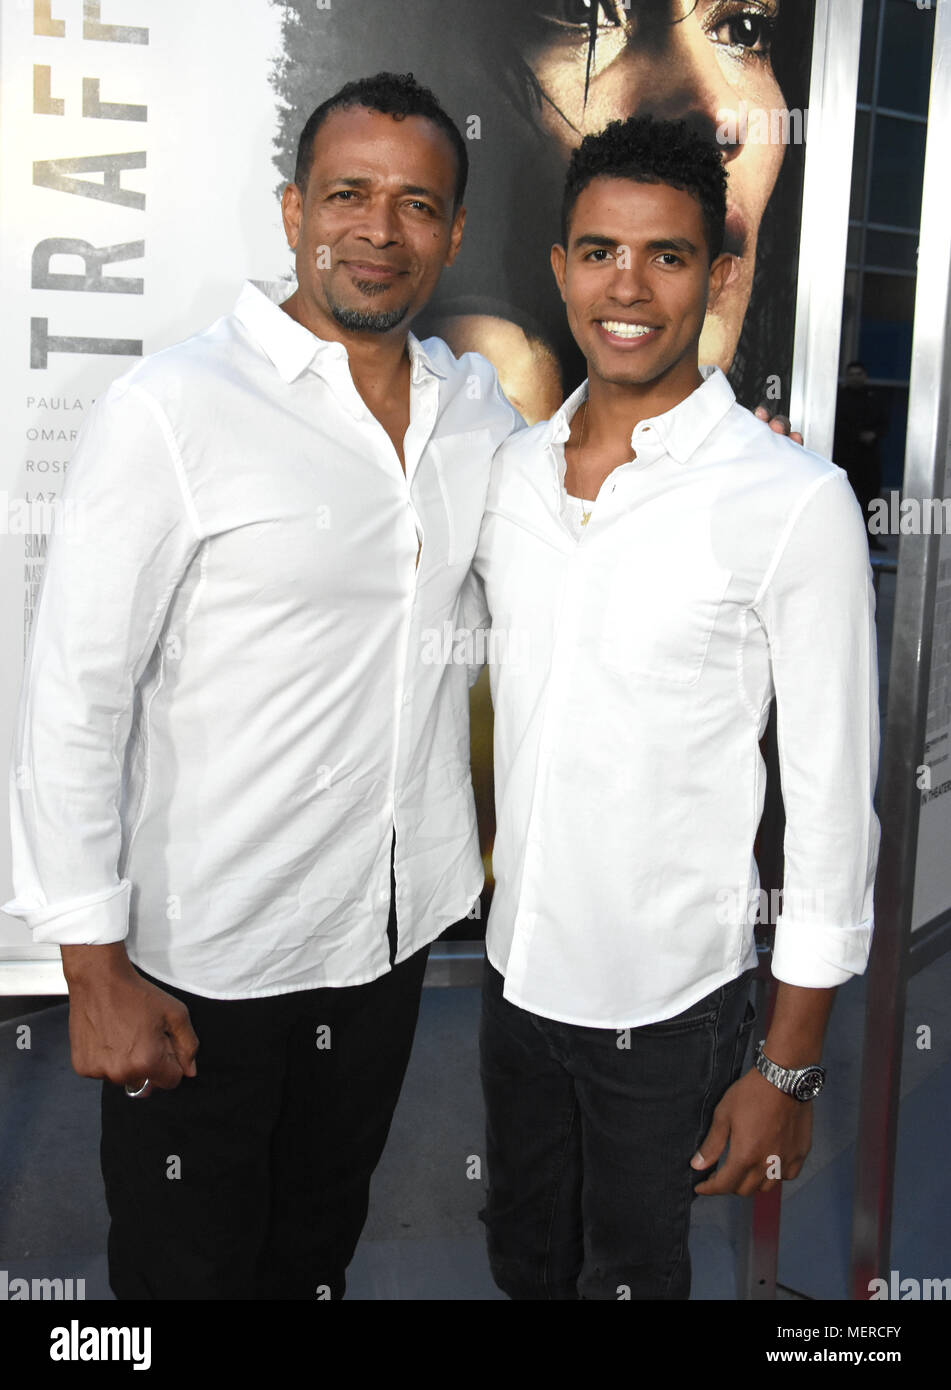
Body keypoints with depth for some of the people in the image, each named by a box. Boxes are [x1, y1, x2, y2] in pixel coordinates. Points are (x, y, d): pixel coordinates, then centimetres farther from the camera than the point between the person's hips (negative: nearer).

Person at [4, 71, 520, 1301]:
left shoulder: (479, 407, 1)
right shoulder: (172, 410, -17)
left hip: (391, 925, 5)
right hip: (203, 956, -5)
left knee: (321, 1244, 26)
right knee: (190, 1267, 16)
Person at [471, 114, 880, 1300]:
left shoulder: (794, 501, -17)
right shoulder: (511, 470, 0)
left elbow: (834, 799, -14)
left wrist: (789, 1069, -12)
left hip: (670, 1001, -5)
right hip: (515, 968, 5)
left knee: (629, 1277, 16)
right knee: (523, 1265, 24)